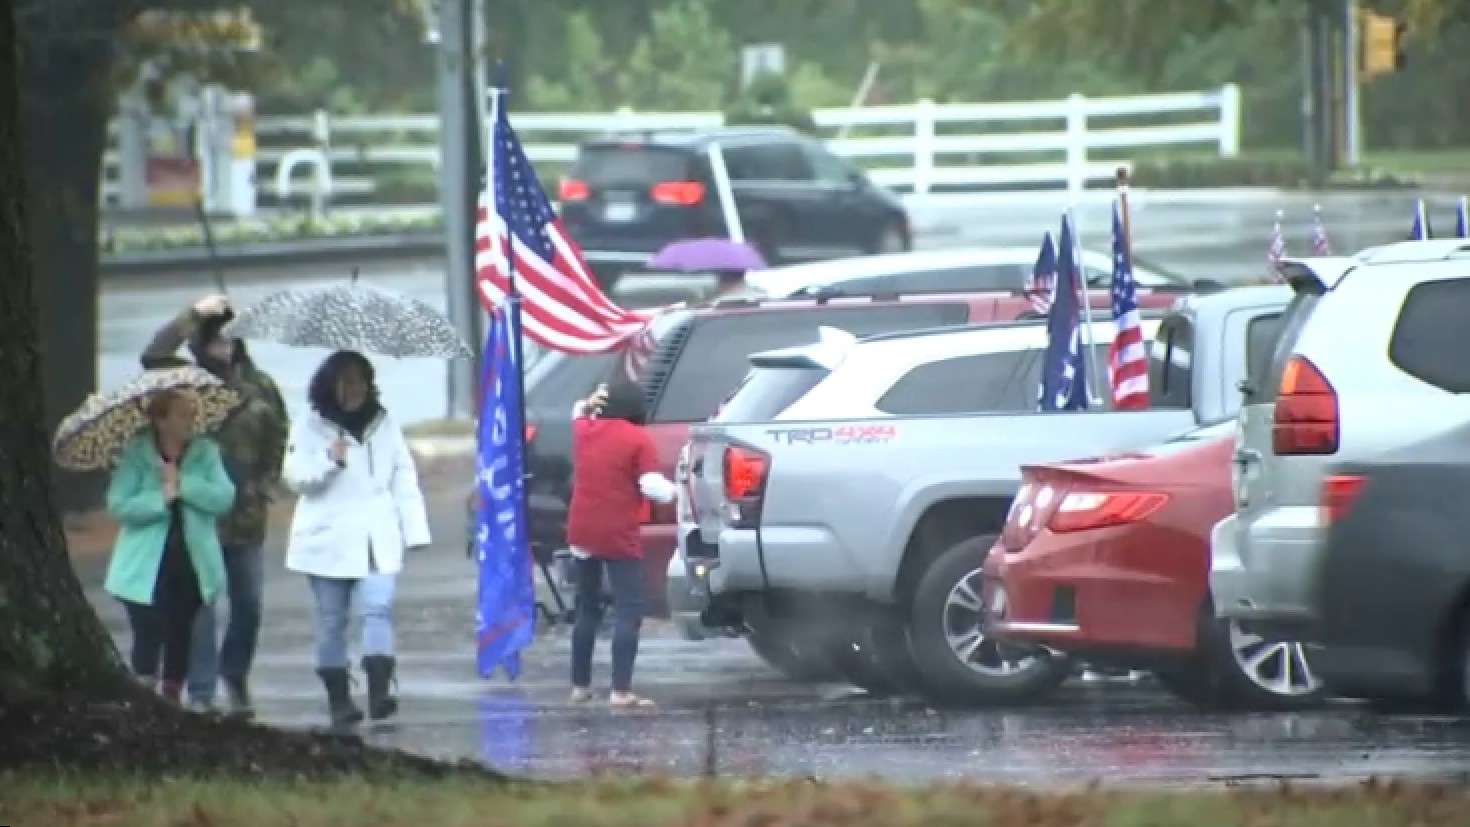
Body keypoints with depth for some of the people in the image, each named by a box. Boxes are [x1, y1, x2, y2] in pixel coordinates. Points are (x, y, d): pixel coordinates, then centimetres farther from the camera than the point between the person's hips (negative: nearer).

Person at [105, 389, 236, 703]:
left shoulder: (205, 452, 3)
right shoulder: (136, 454, -6)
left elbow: (224, 497, -9)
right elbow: (119, 505, -15)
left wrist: (183, 483, -17)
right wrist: (161, 498, -22)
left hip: (190, 564, 4)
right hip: (148, 569, -4)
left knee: (180, 638, 12)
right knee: (148, 639, -11)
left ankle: (172, 700, 24)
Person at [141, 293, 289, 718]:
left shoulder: (260, 386, 6)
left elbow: (278, 438, 16)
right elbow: (154, 353, -21)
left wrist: (266, 488, 6)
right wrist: (194, 314, -21)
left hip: (246, 515, 4)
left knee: (249, 604, 10)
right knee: (200, 604, -5)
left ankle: (235, 677, 31)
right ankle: (201, 693, 0)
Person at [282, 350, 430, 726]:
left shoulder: (383, 424, 10)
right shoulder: (311, 427, 2)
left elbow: (404, 480, 10)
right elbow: (295, 477, -3)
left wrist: (413, 530, 3)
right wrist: (330, 461, -20)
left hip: (377, 540, 1)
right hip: (328, 539, -1)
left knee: (378, 610, -15)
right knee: (331, 621, 4)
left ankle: (379, 691, -24)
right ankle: (337, 697, 12)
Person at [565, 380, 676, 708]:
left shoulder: (585, 431, 7)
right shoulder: (639, 440, -9)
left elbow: (578, 413, 32)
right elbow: (652, 486, -16)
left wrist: (587, 404, 13)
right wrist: (672, 490, 4)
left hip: (582, 534, 6)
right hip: (619, 537, -6)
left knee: (587, 610, 19)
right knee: (628, 612, -5)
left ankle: (580, 685, 22)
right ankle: (621, 691, -16)